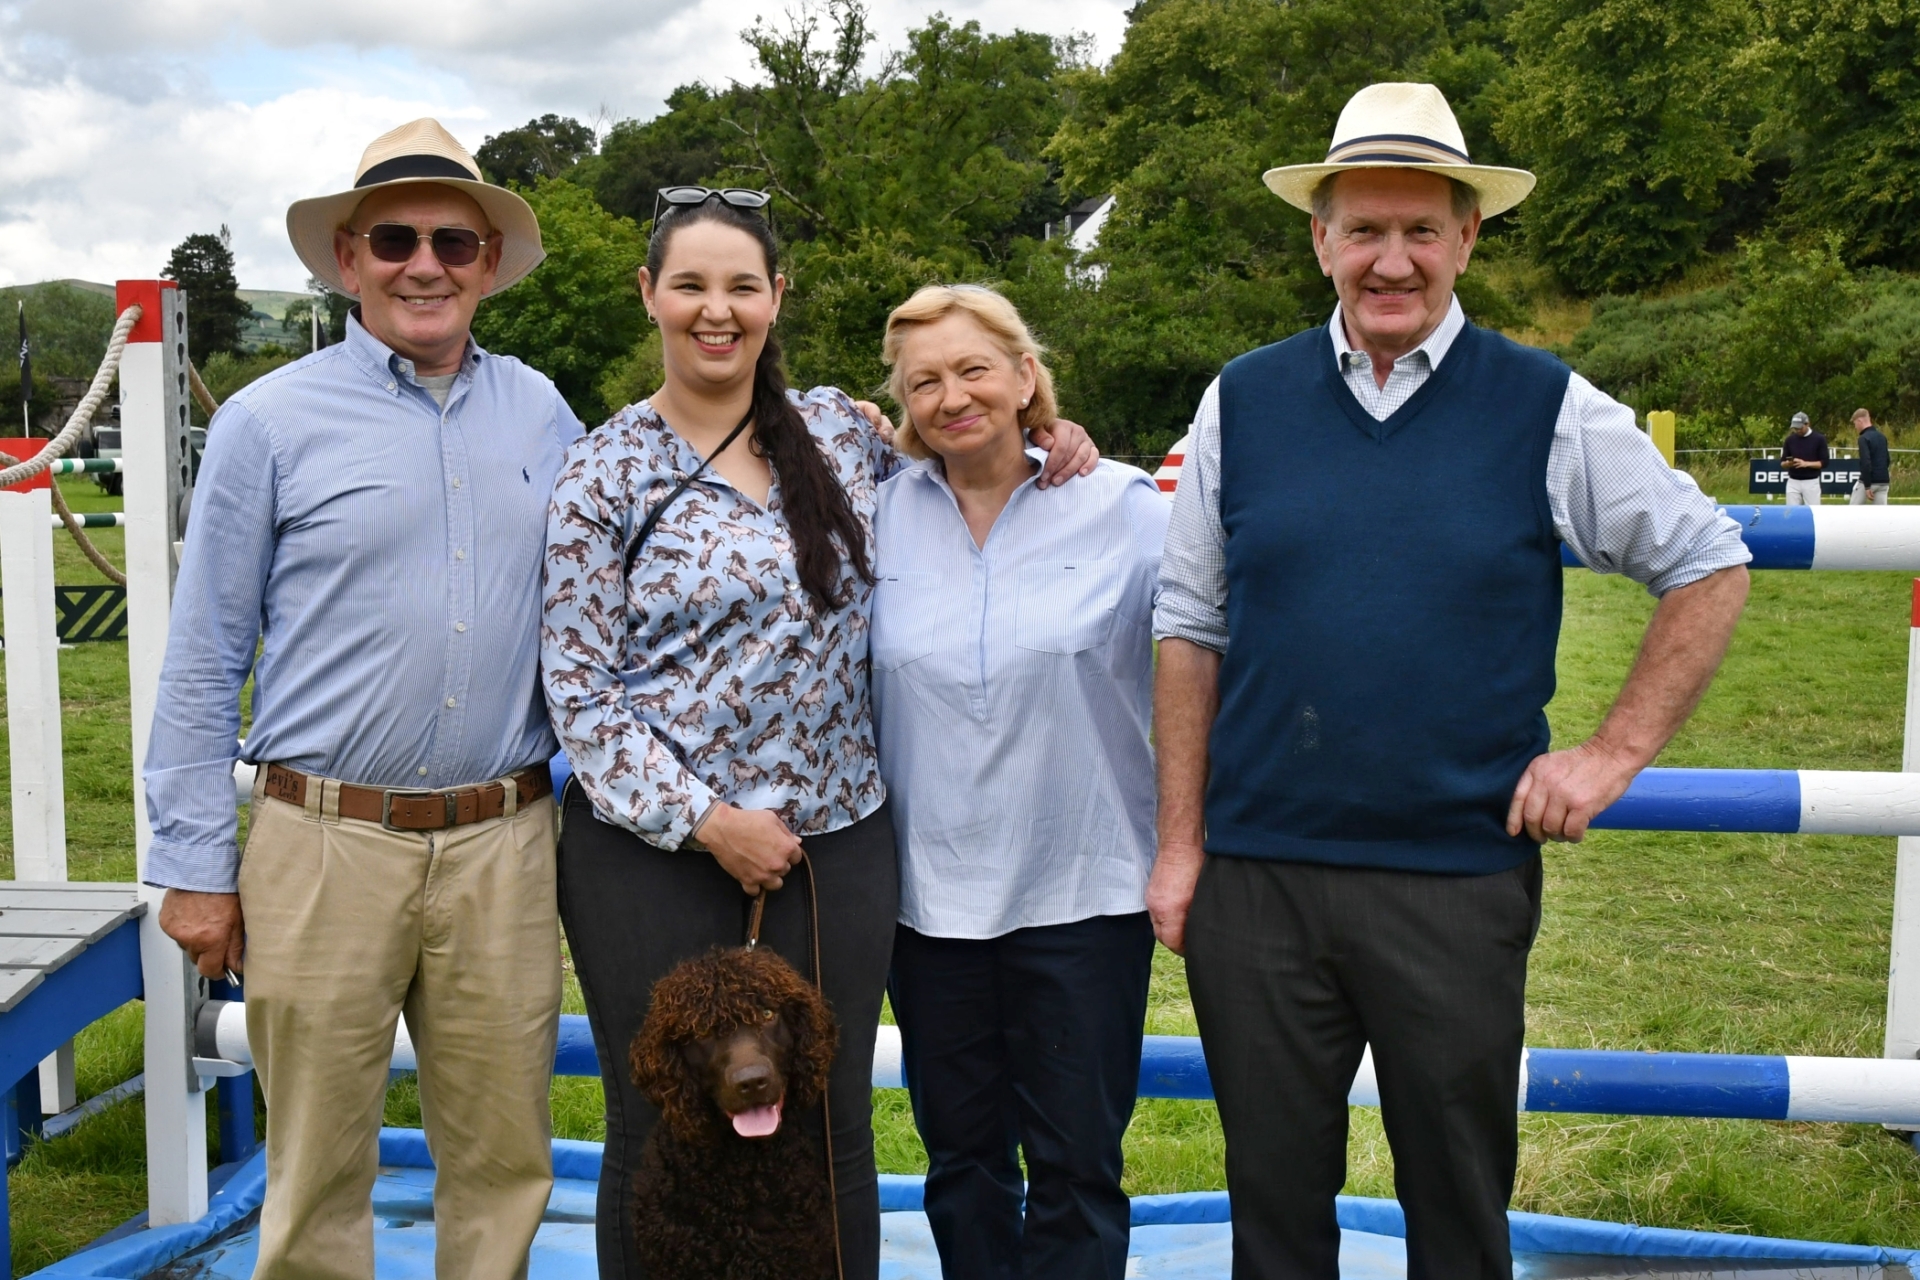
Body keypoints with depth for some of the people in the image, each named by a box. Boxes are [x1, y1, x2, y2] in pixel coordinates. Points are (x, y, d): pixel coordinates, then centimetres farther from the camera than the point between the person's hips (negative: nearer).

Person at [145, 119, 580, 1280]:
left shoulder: (542, 412, 8)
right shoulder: (271, 422, -1)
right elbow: (203, 662, 1)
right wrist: (196, 867, -1)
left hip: (504, 845, 3)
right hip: (327, 845, -2)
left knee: (505, 1159, 11)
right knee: (319, 1170, 8)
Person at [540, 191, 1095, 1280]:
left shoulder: (840, 429, 6)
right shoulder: (608, 473, -3)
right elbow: (578, 692, -5)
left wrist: (1043, 448, 4)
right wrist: (703, 821, -13)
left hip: (837, 841, 3)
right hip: (654, 850, -2)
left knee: (834, 1136, 11)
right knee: (662, 1140, 9)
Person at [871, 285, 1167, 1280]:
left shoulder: (1124, 507, -5)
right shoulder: (880, 514, 2)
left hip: (1081, 889, -2)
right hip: (929, 890, 3)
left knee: (1077, 1169, 8)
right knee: (961, 1160, 17)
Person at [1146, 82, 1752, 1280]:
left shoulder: (1547, 408, -1)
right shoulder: (1241, 404, 3)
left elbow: (1710, 566, 8)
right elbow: (1189, 632, 6)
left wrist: (1617, 749, -1)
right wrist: (1182, 844, 3)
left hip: (1461, 877, -1)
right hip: (1256, 874, 1)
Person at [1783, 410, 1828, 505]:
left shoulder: (1819, 439, -3)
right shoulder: (1790, 440, 6)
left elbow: (1824, 462, -5)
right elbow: (1782, 462, 10)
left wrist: (1806, 463, -19)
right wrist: (1789, 463, -14)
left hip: (1811, 483, -3)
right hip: (1793, 482, 3)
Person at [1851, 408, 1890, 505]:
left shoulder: (1864, 438, -13)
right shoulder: (1882, 437, 13)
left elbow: (1866, 463, -21)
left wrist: (1867, 486, -21)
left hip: (1869, 481, -7)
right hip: (1883, 482, 7)